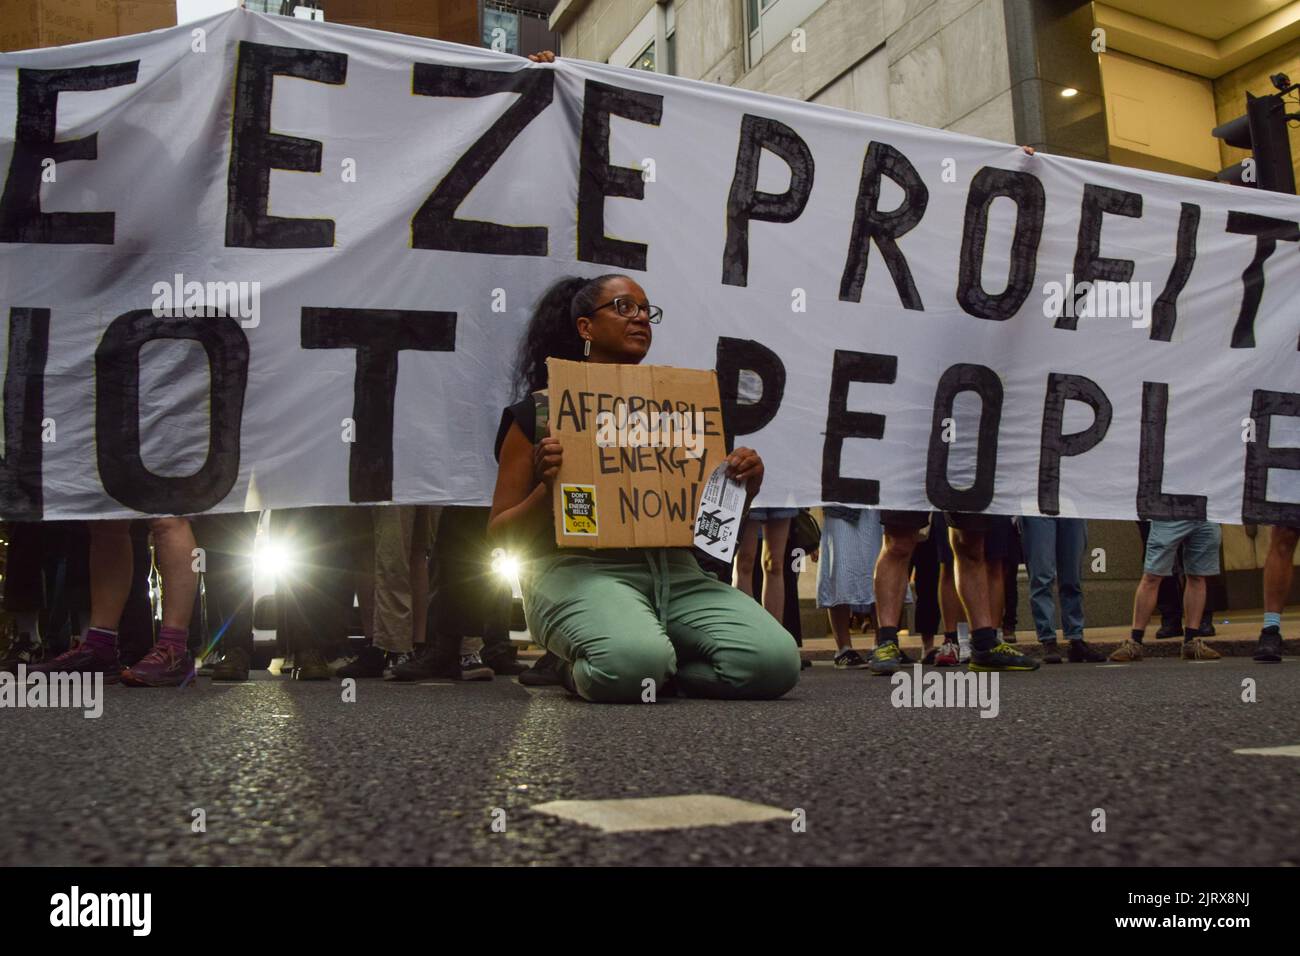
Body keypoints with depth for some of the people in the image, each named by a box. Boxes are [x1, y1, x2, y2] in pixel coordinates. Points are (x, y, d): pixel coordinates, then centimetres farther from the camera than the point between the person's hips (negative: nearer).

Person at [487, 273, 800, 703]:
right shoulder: (540, 411, 7)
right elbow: (504, 536, 5)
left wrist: (746, 486, 1)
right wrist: (548, 486, -14)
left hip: (674, 569, 4)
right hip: (581, 568, -4)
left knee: (776, 661, -23)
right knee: (633, 662, -37)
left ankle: (653, 667, 2)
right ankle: (584, 670, -2)